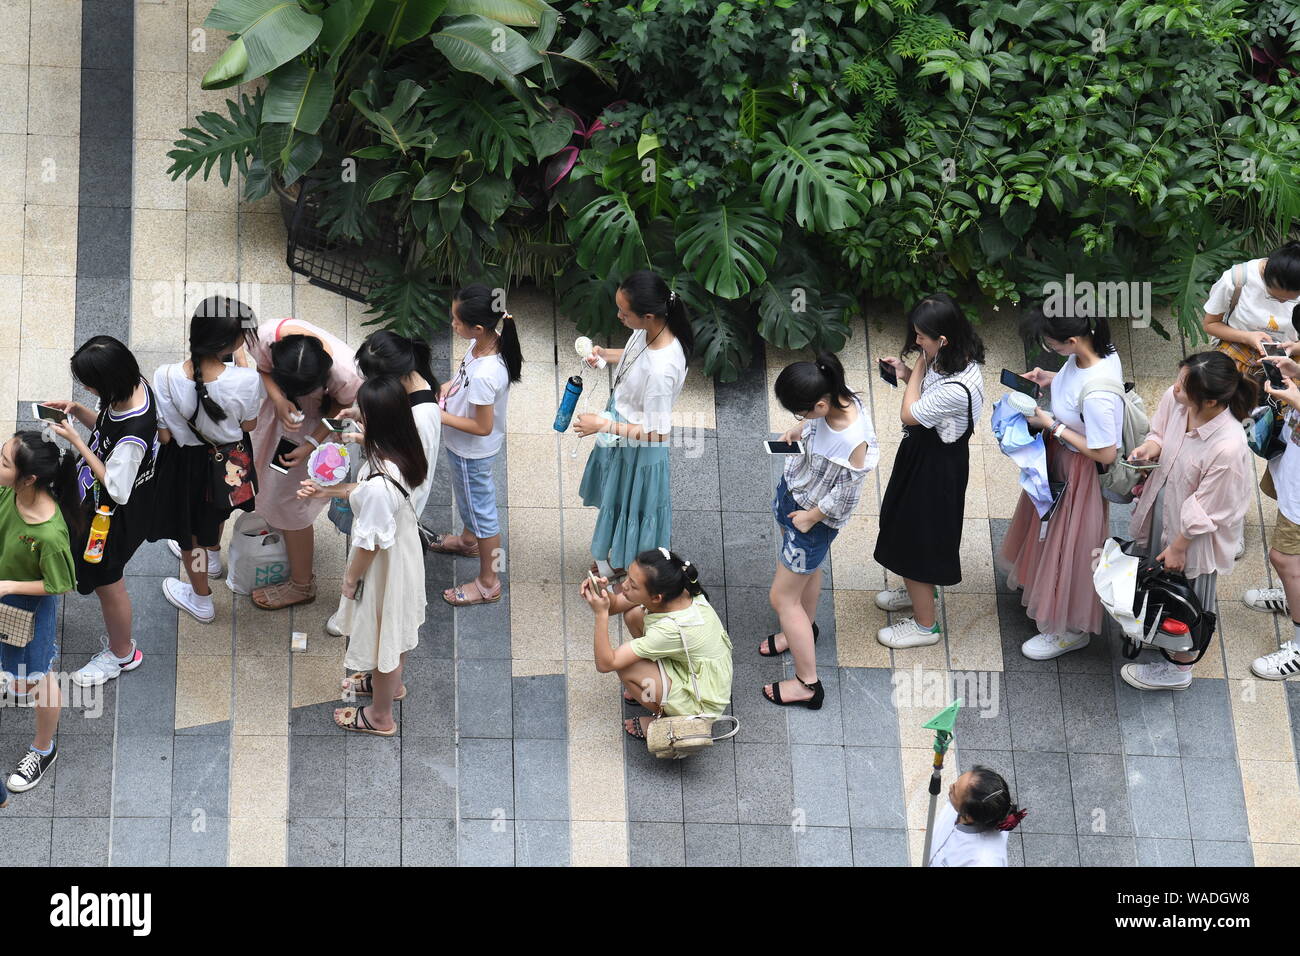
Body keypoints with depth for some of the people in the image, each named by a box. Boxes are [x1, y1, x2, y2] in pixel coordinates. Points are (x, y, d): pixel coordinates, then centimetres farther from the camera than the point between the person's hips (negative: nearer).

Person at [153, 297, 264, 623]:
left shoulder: (166, 377, -33)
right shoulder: (246, 380, -34)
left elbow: (164, 435, -19)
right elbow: (248, 425, -13)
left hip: (185, 461, -1)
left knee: (190, 530, 27)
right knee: (216, 511, 37)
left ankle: (201, 601, 49)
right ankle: (212, 557, 68)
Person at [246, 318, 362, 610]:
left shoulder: (344, 374, -43)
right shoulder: (267, 335, -36)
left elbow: (343, 406, -17)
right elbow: (262, 368, -11)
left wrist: (311, 445, -22)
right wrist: (278, 400, -30)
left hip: (319, 423, -4)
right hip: (283, 408, 4)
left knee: (288, 500, 4)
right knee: (266, 469, 25)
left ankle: (301, 585, 24)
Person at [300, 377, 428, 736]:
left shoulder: (380, 485, -41)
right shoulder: (402, 457, -14)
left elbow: (369, 544, -27)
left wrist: (350, 579, -10)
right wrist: (327, 493, 1)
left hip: (383, 572, -8)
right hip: (403, 560, 8)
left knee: (382, 637, 17)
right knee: (396, 626, 32)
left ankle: (380, 716, 41)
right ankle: (391, 683, 59)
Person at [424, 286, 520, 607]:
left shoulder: (483, 376, -41)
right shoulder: (485, 341, -16)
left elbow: (482, 427, -30)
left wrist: (441, 417, -22)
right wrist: (451, 384, -8)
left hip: (472, 453, -8)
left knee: (480, 510, 12)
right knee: (468, 498, 34)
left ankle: (488, 583, 32)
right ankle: (469, 540, 62)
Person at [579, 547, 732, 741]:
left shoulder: (671, 630, -37)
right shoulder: (675, 590, -17)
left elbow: (605, 664, -32)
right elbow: (615, 604, -2)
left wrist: (601, 613, -36)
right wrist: (601, 592, -24)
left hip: (702, 703, -8)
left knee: (626, 669, -22)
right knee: (633, 614, -1)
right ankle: (651, 689, 18)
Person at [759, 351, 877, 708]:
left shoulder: (854, 442, -41)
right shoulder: (836, 398, -20)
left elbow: (844, 495, -26)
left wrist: (810, 518, -14)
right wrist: (794, 433, -9)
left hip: (815, 519, -7)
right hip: (792, 491, 8)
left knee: (782, 597, 5)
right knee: (807, 570, 32)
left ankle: (808, 684, 19)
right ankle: (804, 628, 59)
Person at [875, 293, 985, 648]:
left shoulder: (958, 389, -38)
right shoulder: (956, 360, -10)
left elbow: (909, 415, -25)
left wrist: (919, 368, -18)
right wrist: (907, 374, -7)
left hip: (935, 468, -9)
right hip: (925, 455, 9)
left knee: (915, 536, 9)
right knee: (912, 528, 29)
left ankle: (925, 624, 27)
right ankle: (919, 590, 54)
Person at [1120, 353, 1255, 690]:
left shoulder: (1228, 448, -40)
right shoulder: (1174, 401, -22)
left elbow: (1204, 510, -26)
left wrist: (1178, 547, -14)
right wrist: (1150, 447, -19)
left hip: (1195, 533, -6)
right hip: (1162, 509, 6)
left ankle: (1178, 669, 45)